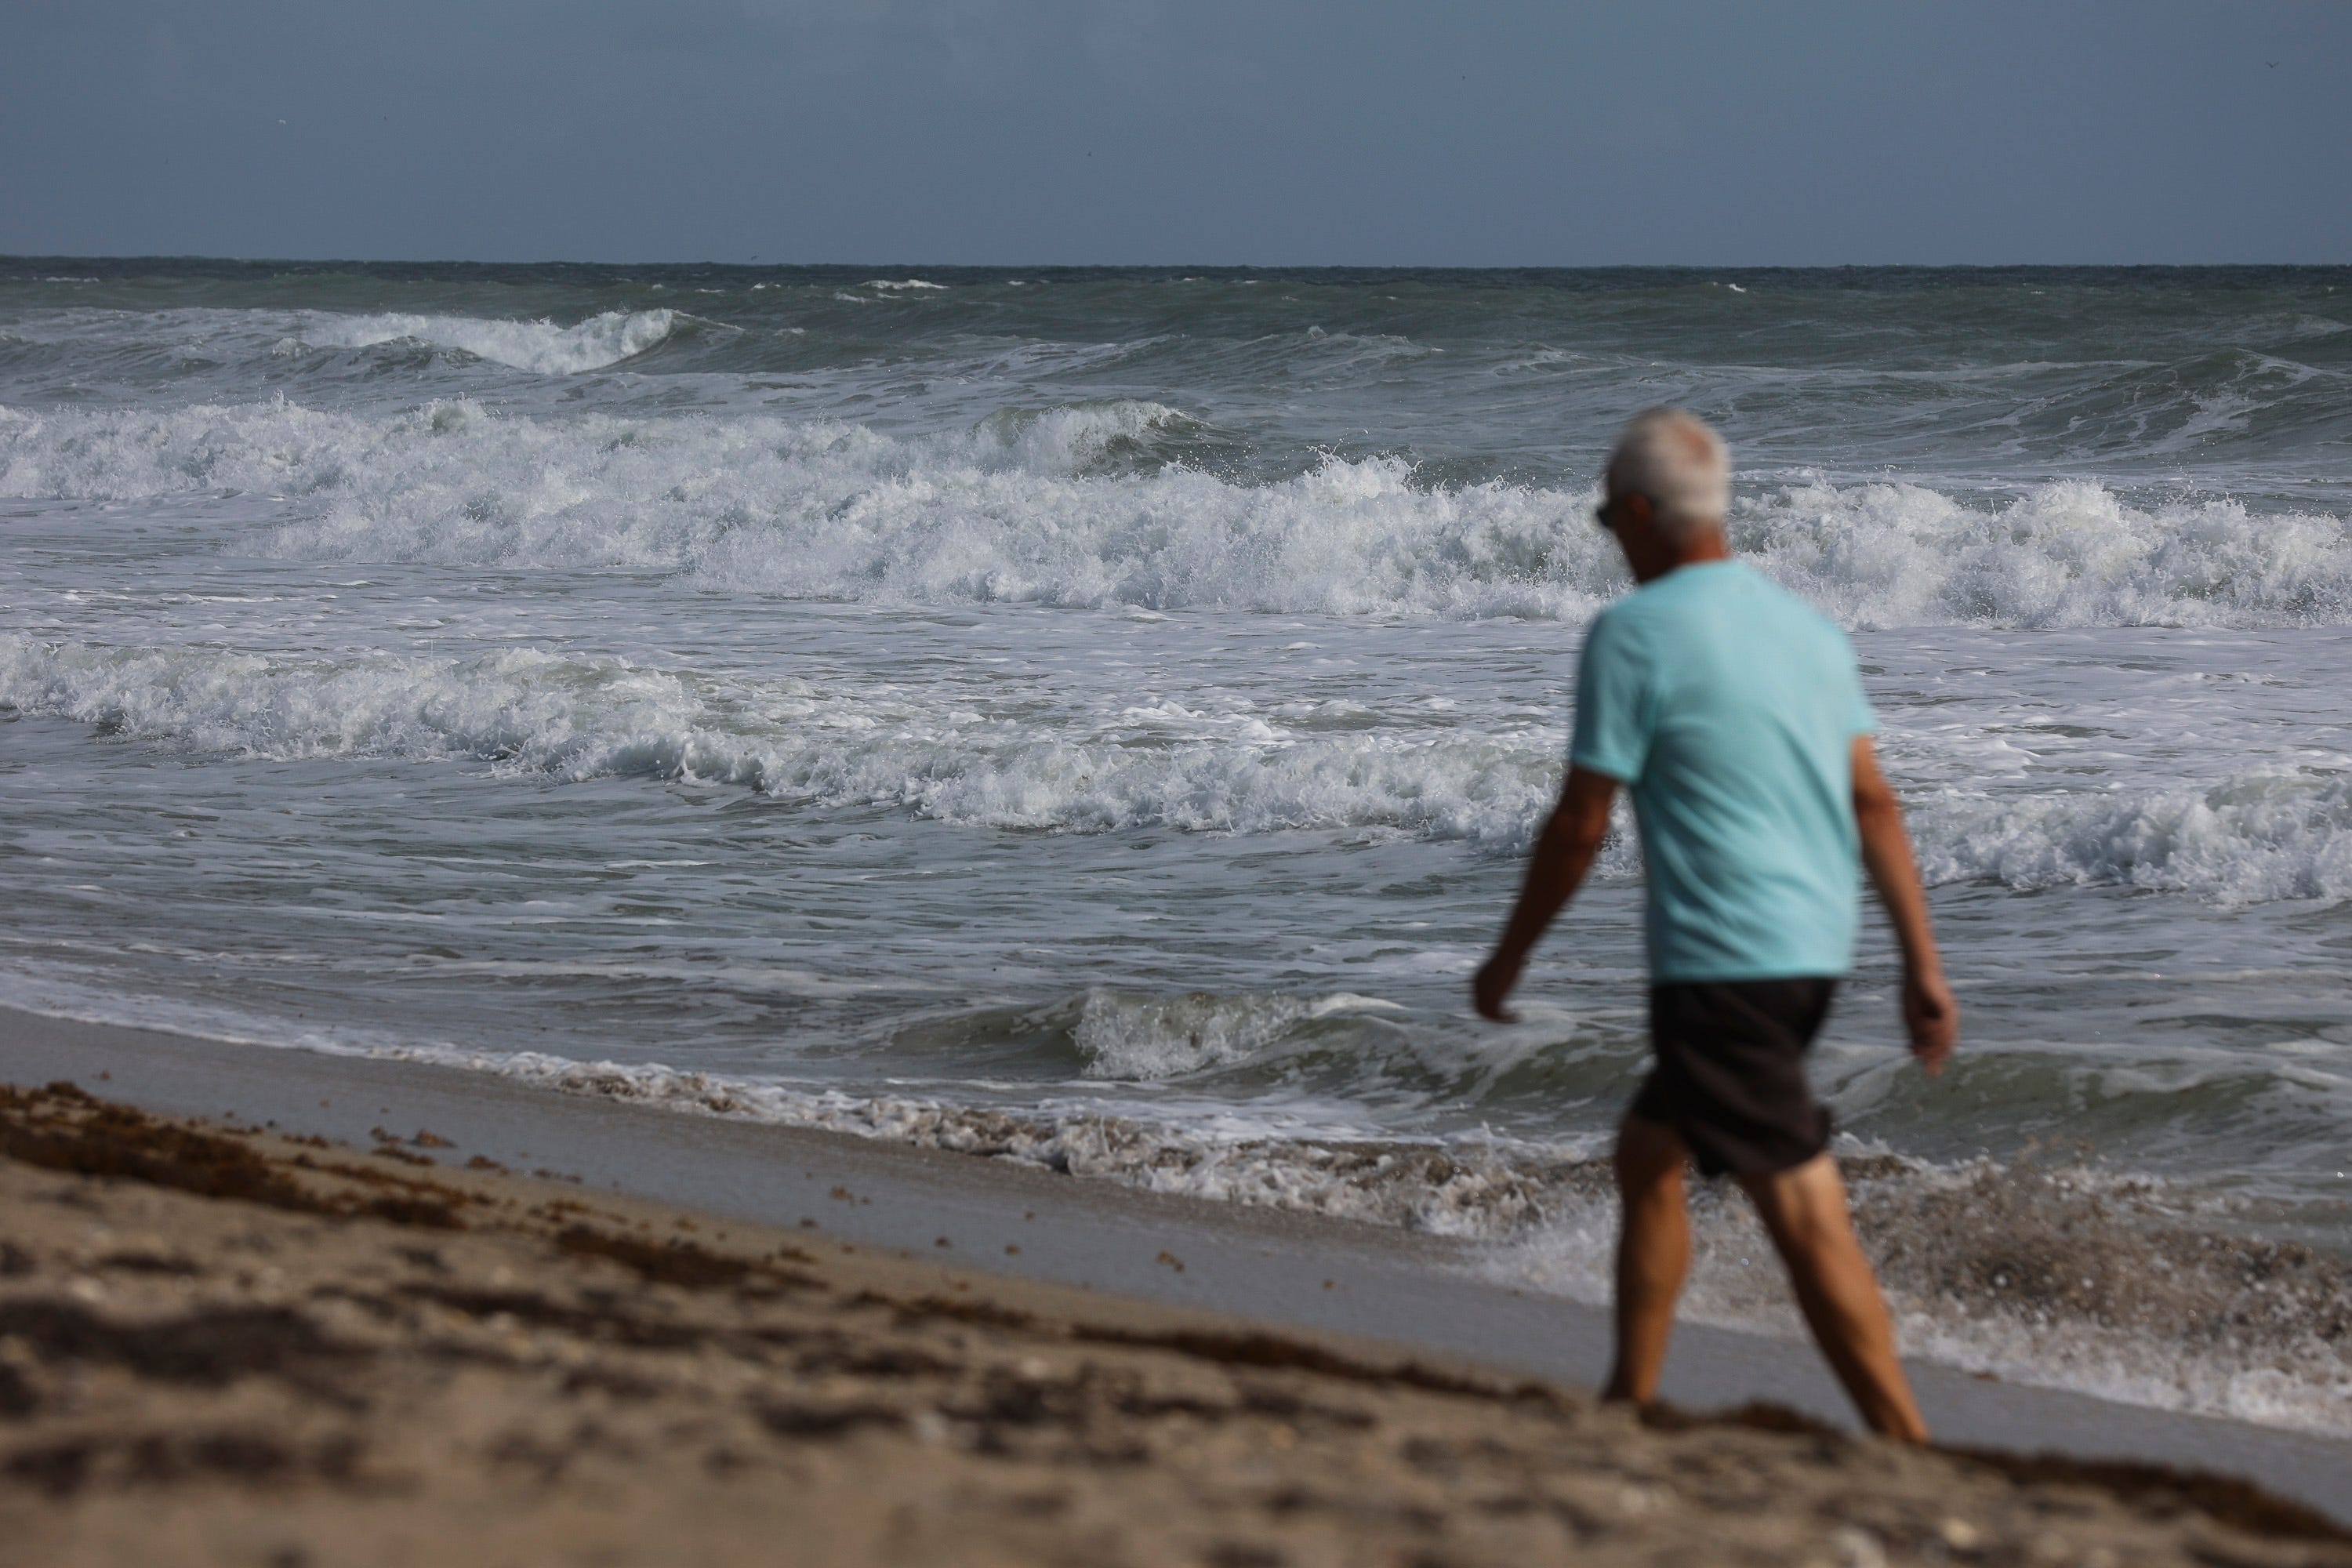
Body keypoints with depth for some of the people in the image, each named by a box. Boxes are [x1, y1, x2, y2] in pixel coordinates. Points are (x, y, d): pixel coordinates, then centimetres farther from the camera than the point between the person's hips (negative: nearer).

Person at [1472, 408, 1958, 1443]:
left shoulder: (1633, 633, -9)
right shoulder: (1806, 626, 12)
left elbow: (1580, 825, -8)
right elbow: (1874, 802, 10)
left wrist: (1508, 959, 4)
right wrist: (1923, 965, 12)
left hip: (1724, 961, -8)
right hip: (1816, 950, 9)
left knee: (1807, 1216, -9)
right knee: (1646, 1155, 22)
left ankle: (1910, 1453, -12)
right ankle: (1630, 1407, 29)